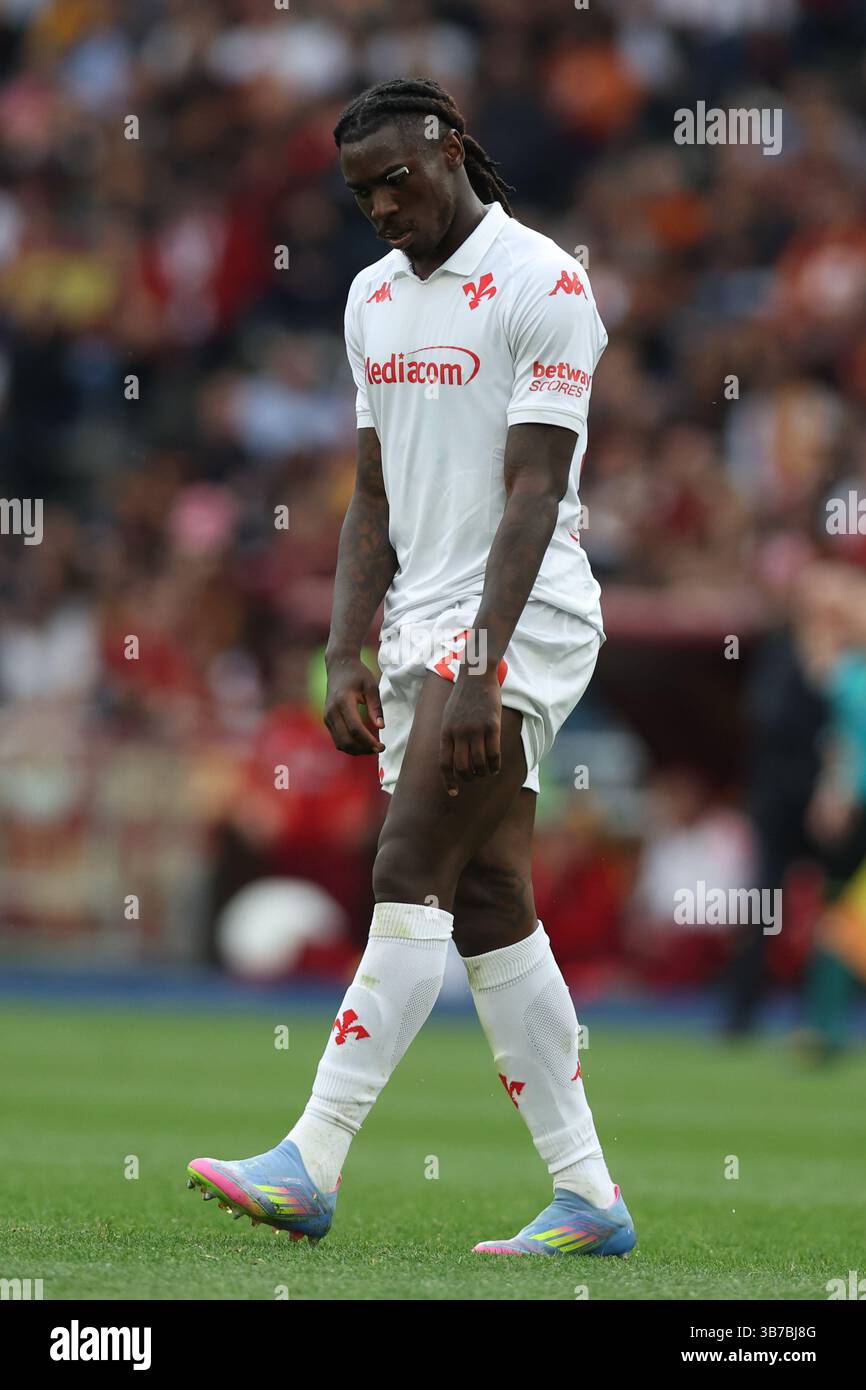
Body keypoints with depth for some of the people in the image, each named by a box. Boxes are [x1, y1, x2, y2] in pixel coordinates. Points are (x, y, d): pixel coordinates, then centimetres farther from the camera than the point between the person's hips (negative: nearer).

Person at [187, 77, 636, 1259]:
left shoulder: (541, 284, -10)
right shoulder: (374, 297, 14)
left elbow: (534, 493, -16)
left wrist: (480, 666, -23)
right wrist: (347, 657, 7)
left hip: (519, 627, -8)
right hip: (420, 630, 8)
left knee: (411, 878, -15)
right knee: (488, 909, 4)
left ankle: (309, 1167, -19)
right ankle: (588, 1199, 6)